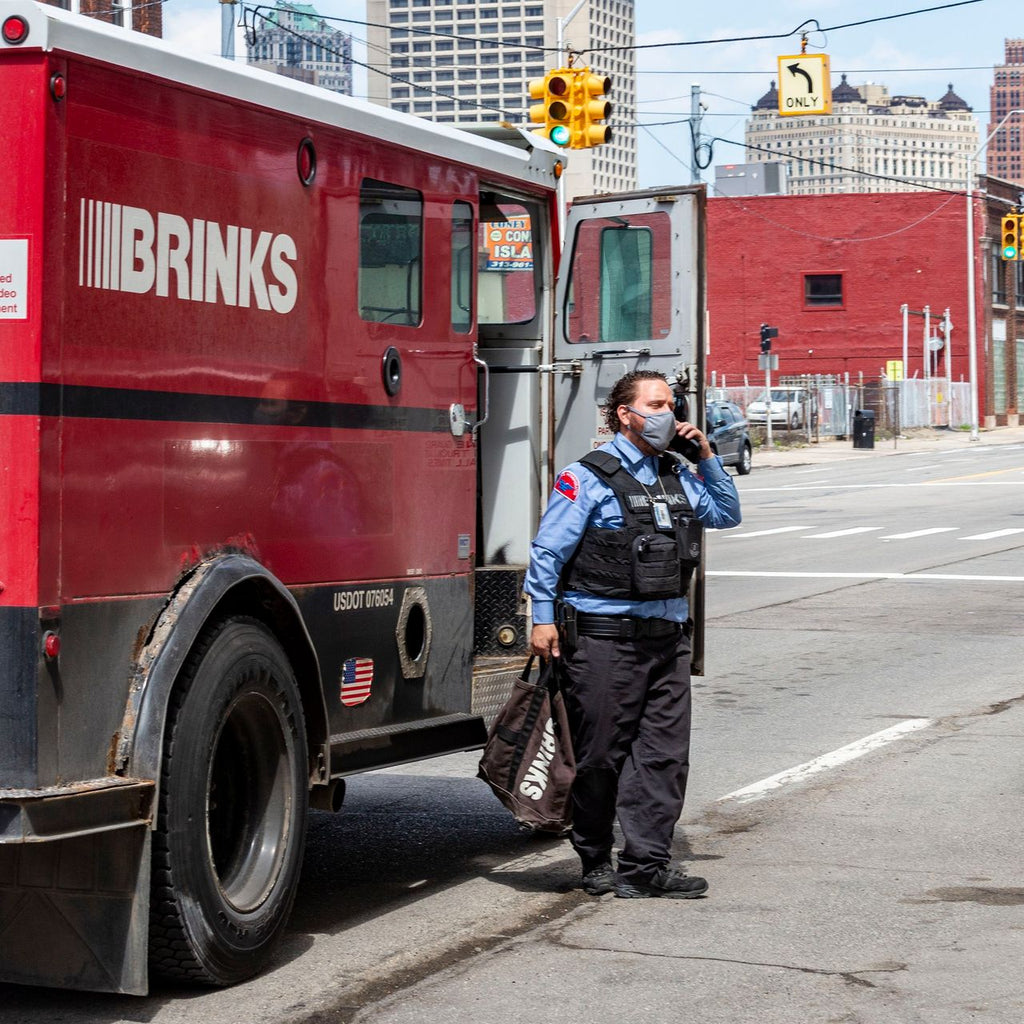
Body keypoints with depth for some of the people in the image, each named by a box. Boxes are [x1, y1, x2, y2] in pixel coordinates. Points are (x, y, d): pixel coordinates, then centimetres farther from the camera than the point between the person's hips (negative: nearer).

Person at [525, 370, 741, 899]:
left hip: (666, 633, 6)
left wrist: (706, 457, 13)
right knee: (600, 754, 2)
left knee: (665, 751, 1)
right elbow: (549, 551, -6)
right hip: (603, 635, -6)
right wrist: (543, 618, -11)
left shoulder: (675, 476, 15)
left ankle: (646, 865, 4)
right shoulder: (588, 477, -5)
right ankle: (595, 861, 17)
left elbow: (726, 513, 24)